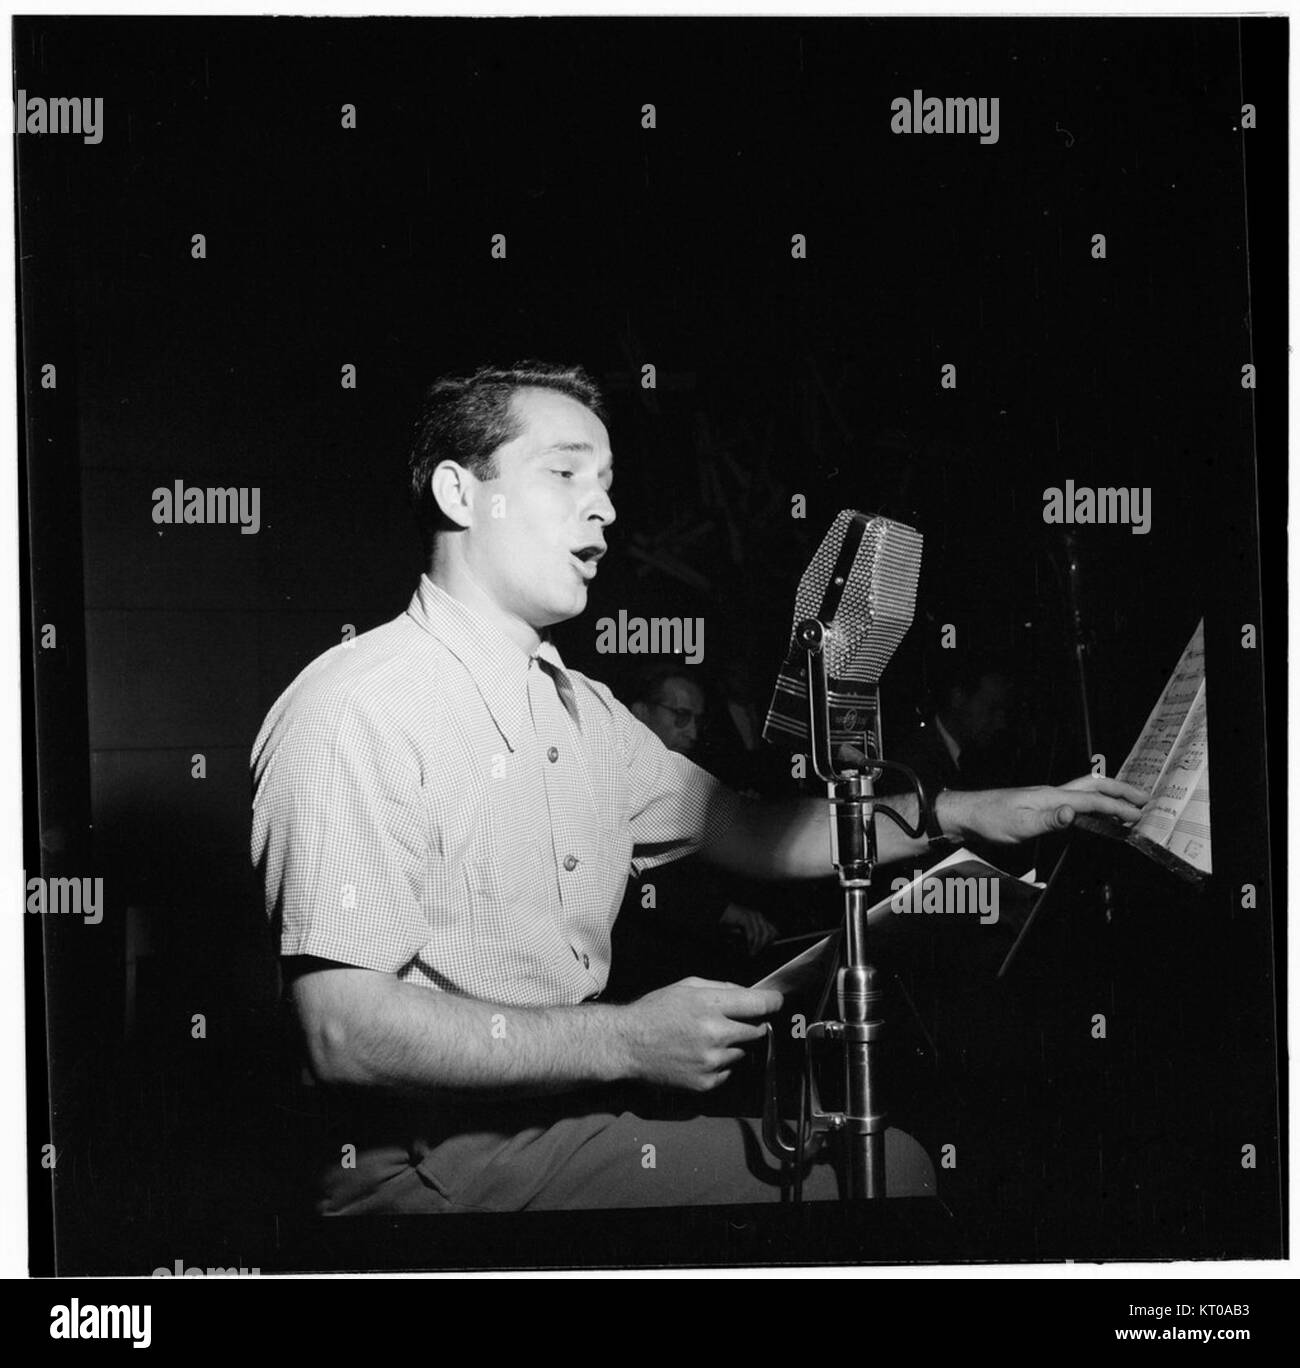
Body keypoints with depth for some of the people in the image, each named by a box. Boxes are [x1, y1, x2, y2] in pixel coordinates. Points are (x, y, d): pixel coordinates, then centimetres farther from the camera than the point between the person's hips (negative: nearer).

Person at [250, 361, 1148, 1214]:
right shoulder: (357, 712, -15)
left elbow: (746, 832, 24)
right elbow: (345, 1032, -22)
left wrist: (973, 815, 11)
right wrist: (627, 1042, -24)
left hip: (571, 1110, 9)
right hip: (436, 1159, -9)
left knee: (891, 1158, 0)